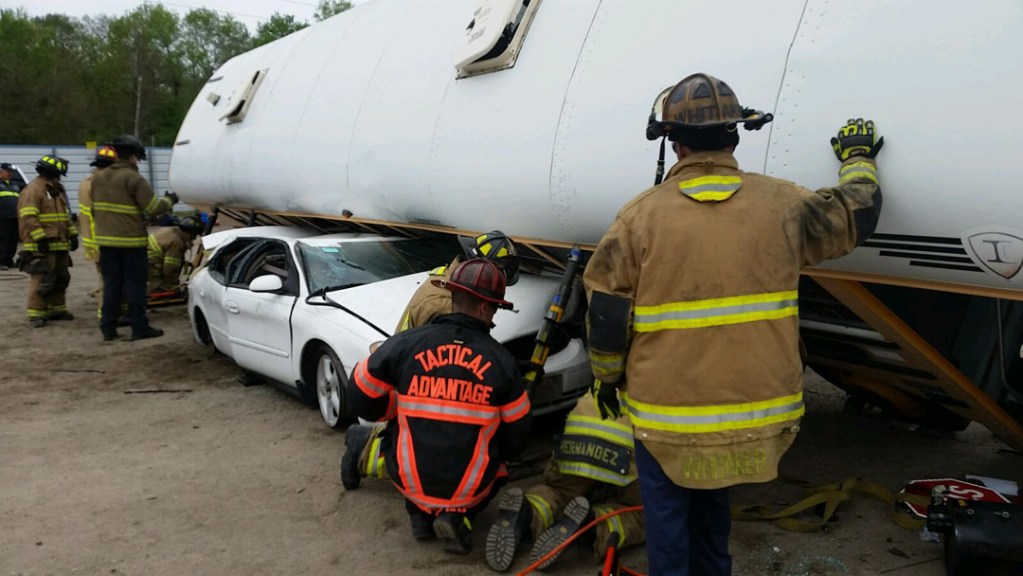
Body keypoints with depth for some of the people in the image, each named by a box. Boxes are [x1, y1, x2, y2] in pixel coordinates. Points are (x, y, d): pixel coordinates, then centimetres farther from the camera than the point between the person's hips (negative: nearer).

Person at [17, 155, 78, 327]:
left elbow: (66, 215, 25)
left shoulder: (58, 190, 19)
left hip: (59, 245, 9)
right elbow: (28, 218, -19)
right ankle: (35, 313, -4)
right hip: (41, 247, -9)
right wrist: (40, 238, -23)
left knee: (61, 279, 14)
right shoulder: (32, 190, -11)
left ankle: (56, 309, 24)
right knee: (42, 280, -10)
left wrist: (72, 234, 16)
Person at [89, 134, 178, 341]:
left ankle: (108, 328, 12)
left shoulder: (98, 177, 10)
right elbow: (153, 207, -14)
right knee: (135, 284, 0)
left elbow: (93, 208, 18)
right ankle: (139, 327, 2)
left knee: (111, 283, 11)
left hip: (105, 239, 6)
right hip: (131, 241, -6)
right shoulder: (133, 178, -13)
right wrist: (169, 200, 4)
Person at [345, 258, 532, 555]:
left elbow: (360, 396, 1)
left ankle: (419, 511, 15)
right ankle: (458, 517, 5)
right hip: (470, 490, -1)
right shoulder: (501, 360, -8)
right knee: (494, 464, 32)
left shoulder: (406, 343, -9)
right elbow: (515, 437, 1)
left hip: (410, 481, 2)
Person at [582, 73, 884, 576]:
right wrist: (858, 158, 34)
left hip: (666, 413, -3)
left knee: (667, 513, 16)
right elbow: (856, 214, 15)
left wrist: (607, 378, 8)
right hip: (755, 410, 4)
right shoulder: (780, 204, -4)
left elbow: (605, 313, -9)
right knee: (711, 505, 27)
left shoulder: (641, 215, -12)